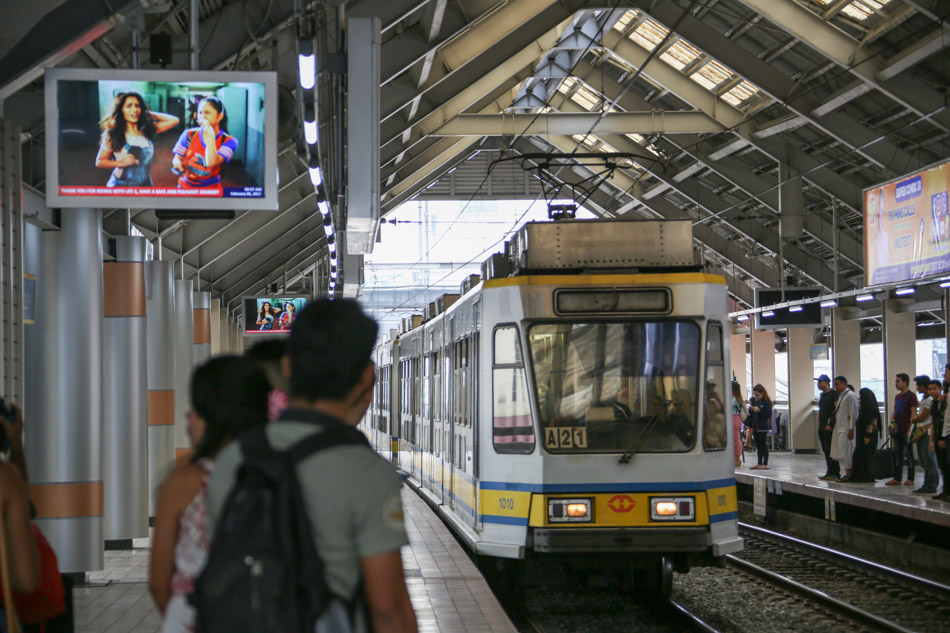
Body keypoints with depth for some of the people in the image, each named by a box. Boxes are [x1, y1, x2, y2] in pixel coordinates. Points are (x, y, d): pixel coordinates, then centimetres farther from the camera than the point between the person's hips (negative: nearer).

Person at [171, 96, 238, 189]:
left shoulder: (228, 141, -7)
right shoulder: (189, 135, 2)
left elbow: (211, 163, -20)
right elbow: (177, 159, 8)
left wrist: (210, 134, -19)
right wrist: (177, 164, -15)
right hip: (185, 187, 5)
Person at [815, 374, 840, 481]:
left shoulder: (834, 394, -10)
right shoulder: (822, 395, 17)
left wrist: (830, 424, -19)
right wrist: (819, 422, 15)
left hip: (829, 428, -9)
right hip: (822, 428, 9)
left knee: (830, 451, -9)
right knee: (825, 451, 9)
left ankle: (835, 473, -5)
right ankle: (829, 472, 14)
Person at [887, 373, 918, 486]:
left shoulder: (911, 396, -8)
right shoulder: (897, 396, 16)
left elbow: (913, 414, -12)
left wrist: (910, 429, -18)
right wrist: (892, 422, 8)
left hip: (906, 430, -8)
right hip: (898, 430, 8)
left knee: (908, 454, -3)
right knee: (897, 454, 7)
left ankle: (910, 479, 1)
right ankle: (896, 479, 10)